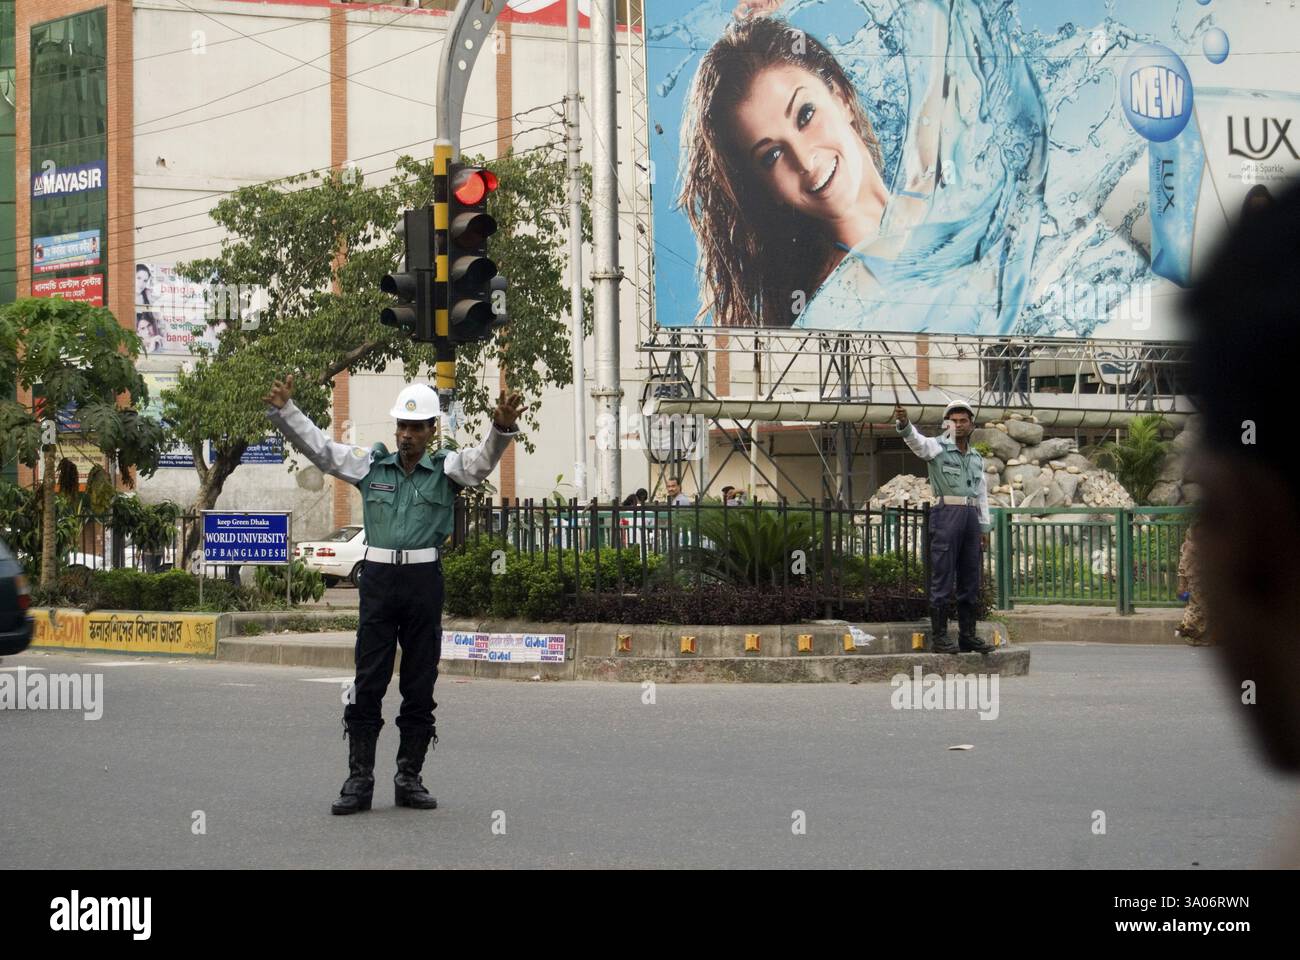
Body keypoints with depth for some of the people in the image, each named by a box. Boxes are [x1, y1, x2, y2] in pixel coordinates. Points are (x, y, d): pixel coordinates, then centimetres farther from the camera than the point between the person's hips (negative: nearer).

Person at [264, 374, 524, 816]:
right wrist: (283, 410, -5)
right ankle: (359, 780, 1)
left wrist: (502, 429, -34)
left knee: (420, 684, 5)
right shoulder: (371, 463, 10)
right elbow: (317, 446, 8)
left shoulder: (445, 469, 5)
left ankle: (409, 778, 13)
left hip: (424, 580, 0)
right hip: (379, 577, 0)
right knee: (368, 683, -1)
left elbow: (482, 461, -13)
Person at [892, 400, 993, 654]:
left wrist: (985, 528, 15)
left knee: (970, 581, 7)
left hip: (971, 516, 6)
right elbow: (916, 440, -20)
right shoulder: (937, 448, 1)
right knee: (943, 579, -7)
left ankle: (968, 636, 14)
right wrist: (904, 423, -41)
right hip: (946, 513, -6)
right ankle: (939, 638, -6)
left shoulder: (976, 458, 19)